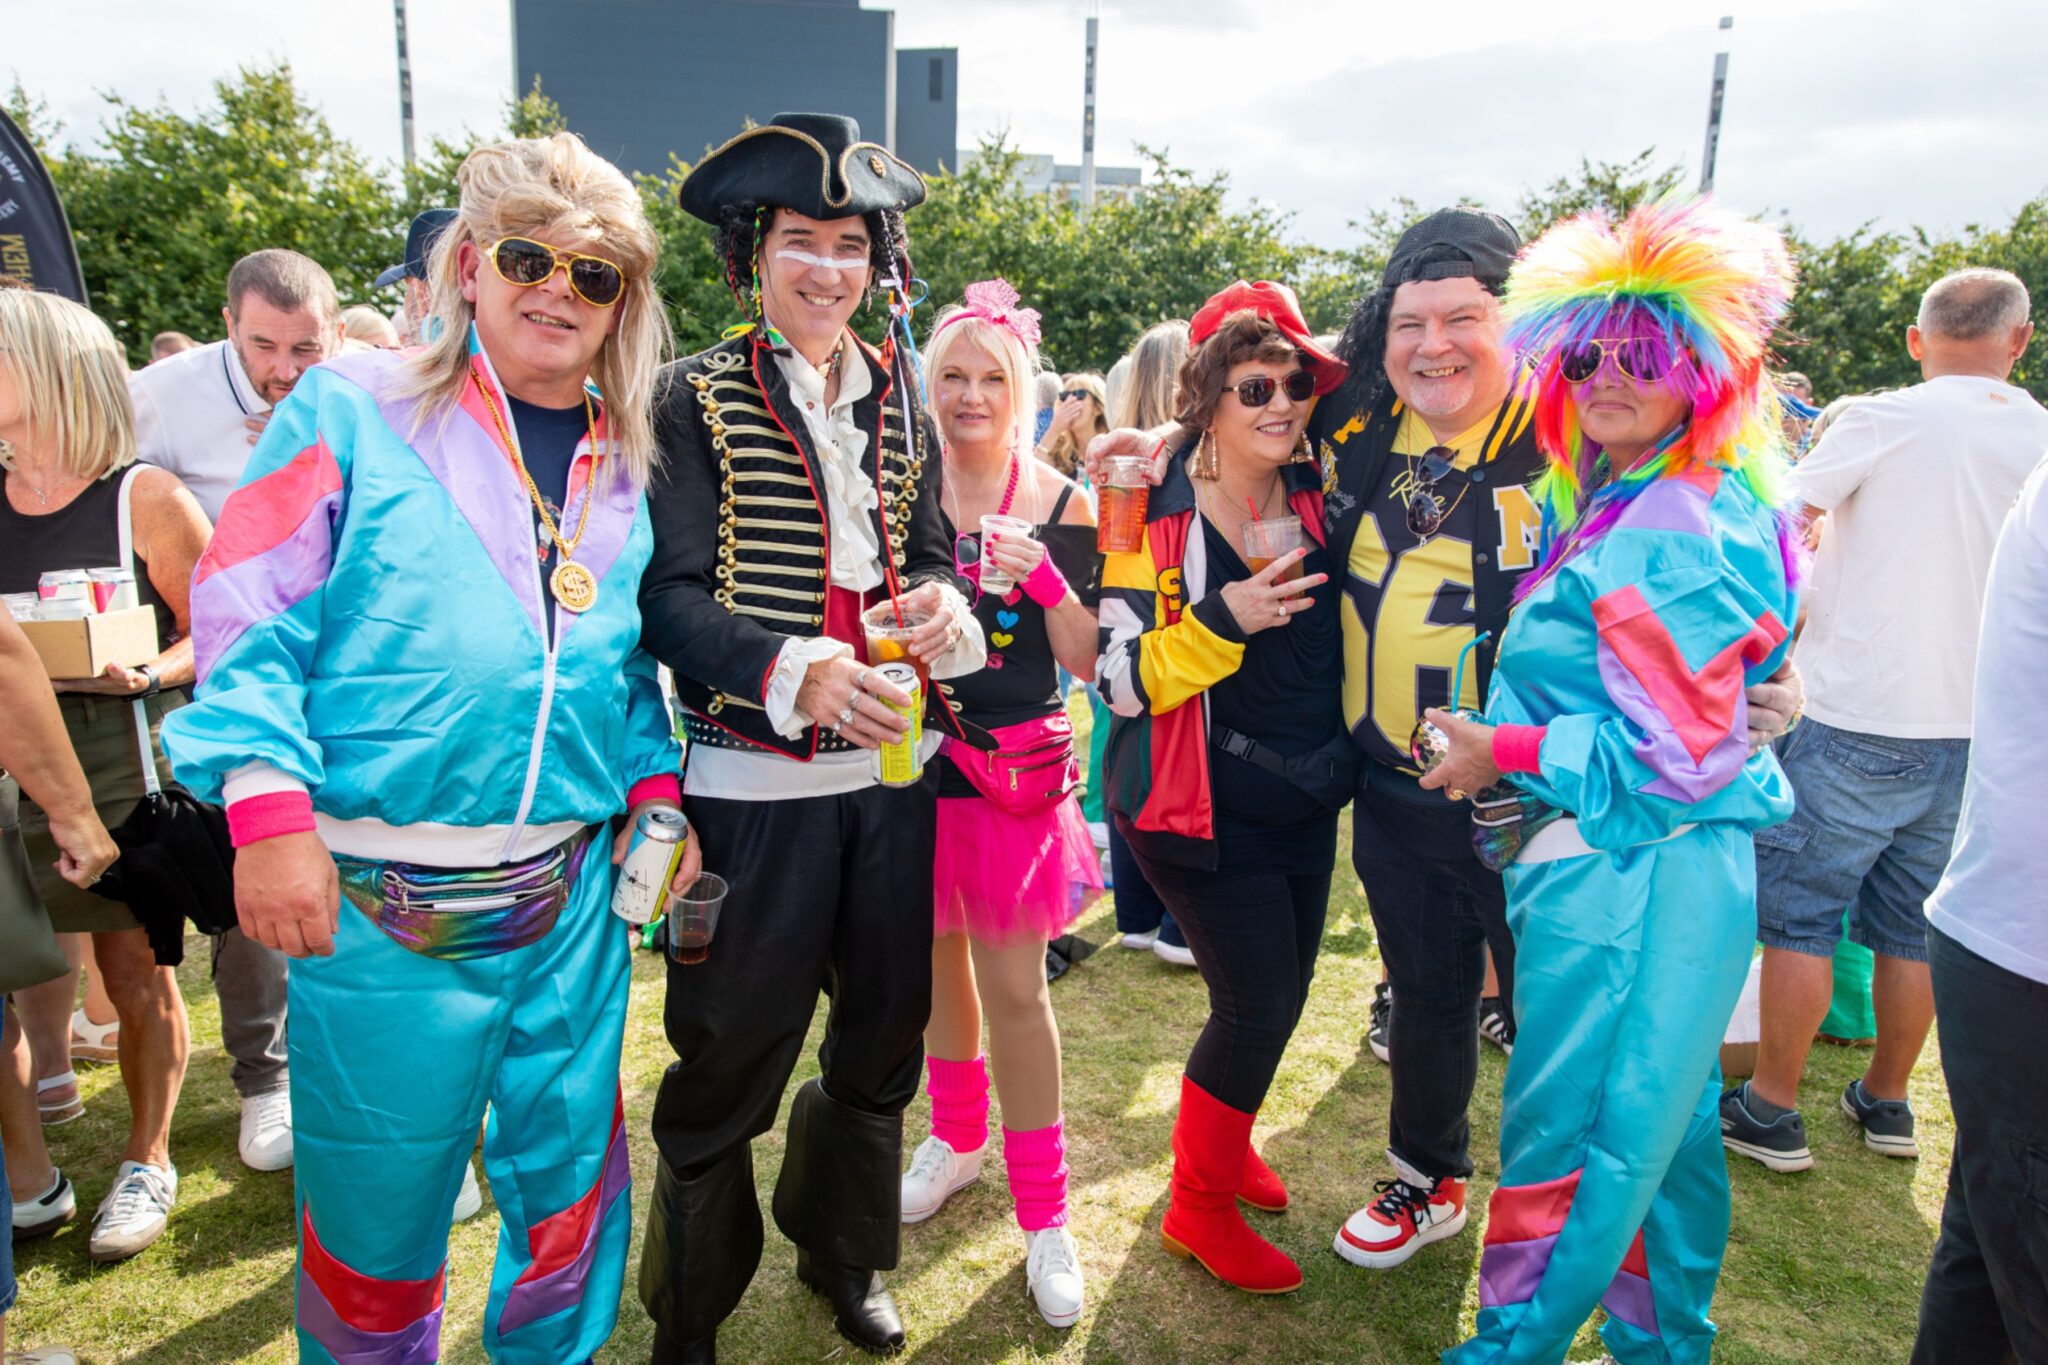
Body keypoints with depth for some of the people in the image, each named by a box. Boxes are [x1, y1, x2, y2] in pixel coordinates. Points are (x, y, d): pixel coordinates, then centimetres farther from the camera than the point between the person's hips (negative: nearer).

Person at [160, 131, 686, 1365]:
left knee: (576, 1190, 17)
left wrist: (655, 785, 5)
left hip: (569, 901, 4)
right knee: (377, 1209, 13)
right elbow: (246, 612, -6)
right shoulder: (354, 410, -3)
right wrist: (268, 803, -15)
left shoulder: (623, 466, 9)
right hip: (379, 910, -4)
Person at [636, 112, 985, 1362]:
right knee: (726, 1064, 7)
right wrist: (799, 673, -28)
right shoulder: (696, 400, -4)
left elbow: (933, 556, 12)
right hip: (756, 784, -4)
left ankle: (847, 1257, 45)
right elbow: (671, 595, -12)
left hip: (893, 772, 5)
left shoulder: (901, 395, 9)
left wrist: (943, 605, -12)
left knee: (884, 1038, 18)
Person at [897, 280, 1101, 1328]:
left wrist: (1042, 575, -19)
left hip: (1017, 766, -2)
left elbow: (1089, 660, -5)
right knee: (935, 957, 17)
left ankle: (1043, 1211, 17)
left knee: (1014, 988, 1)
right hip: (913, 755, 2)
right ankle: (957, 1134, 42)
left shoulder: (1060, 503, -3)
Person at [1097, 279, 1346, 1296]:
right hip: (1206, 806, -6)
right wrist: (1225, 620, -27)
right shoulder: (1156, 515, -12)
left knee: (1279, 995, 15)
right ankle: (1199, 1204, 21)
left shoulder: (1317, 497, 4)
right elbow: (1119, 678, -16)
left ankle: (1221, 1143, 43)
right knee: (1258, 1003, -4)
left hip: (1304, 798, 6)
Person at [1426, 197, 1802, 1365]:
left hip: (1627, 874, -10)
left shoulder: (1666, 532, -19)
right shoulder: (1610, 504, 11)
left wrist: (1504, 752, -12)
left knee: (1563, 1136, 4)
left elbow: (1676, 748, -20)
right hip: (1683, 869, 10)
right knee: (1663, 1131, 22)